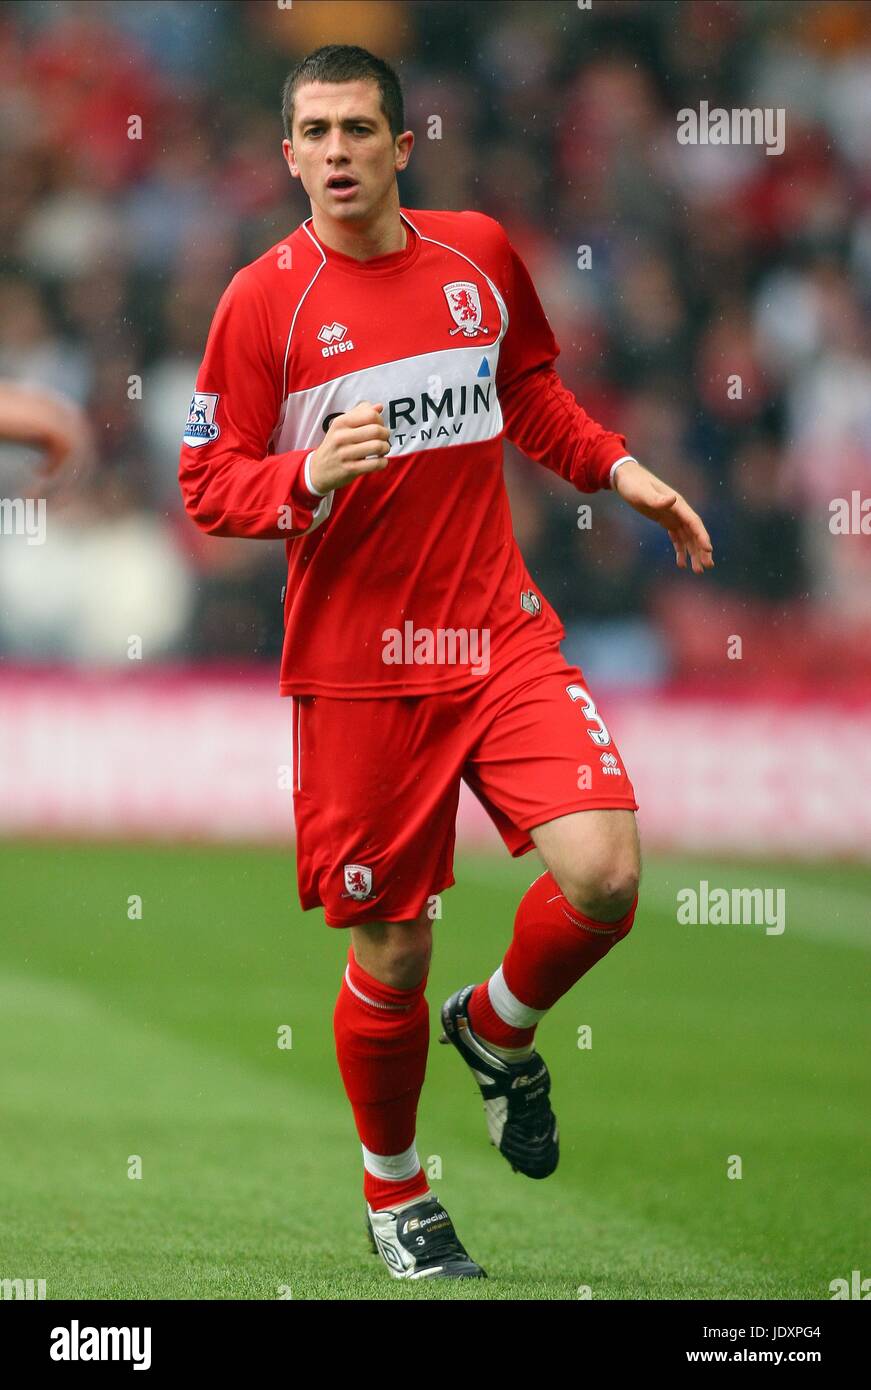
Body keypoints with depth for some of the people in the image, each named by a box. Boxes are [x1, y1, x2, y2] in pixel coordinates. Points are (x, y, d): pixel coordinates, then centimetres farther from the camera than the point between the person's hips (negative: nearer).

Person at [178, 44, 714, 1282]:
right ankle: (394, 1190, 27)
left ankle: (498, 1029, 16)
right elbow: (208, 485, -4)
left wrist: (623, 472, 13)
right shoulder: (264, 301, -6)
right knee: (391, 953, 2)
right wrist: (310, 477, -21)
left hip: (501, 639, 3)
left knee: (603, 876, -16)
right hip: (357, 667, -3)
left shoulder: (482, 256, 5)